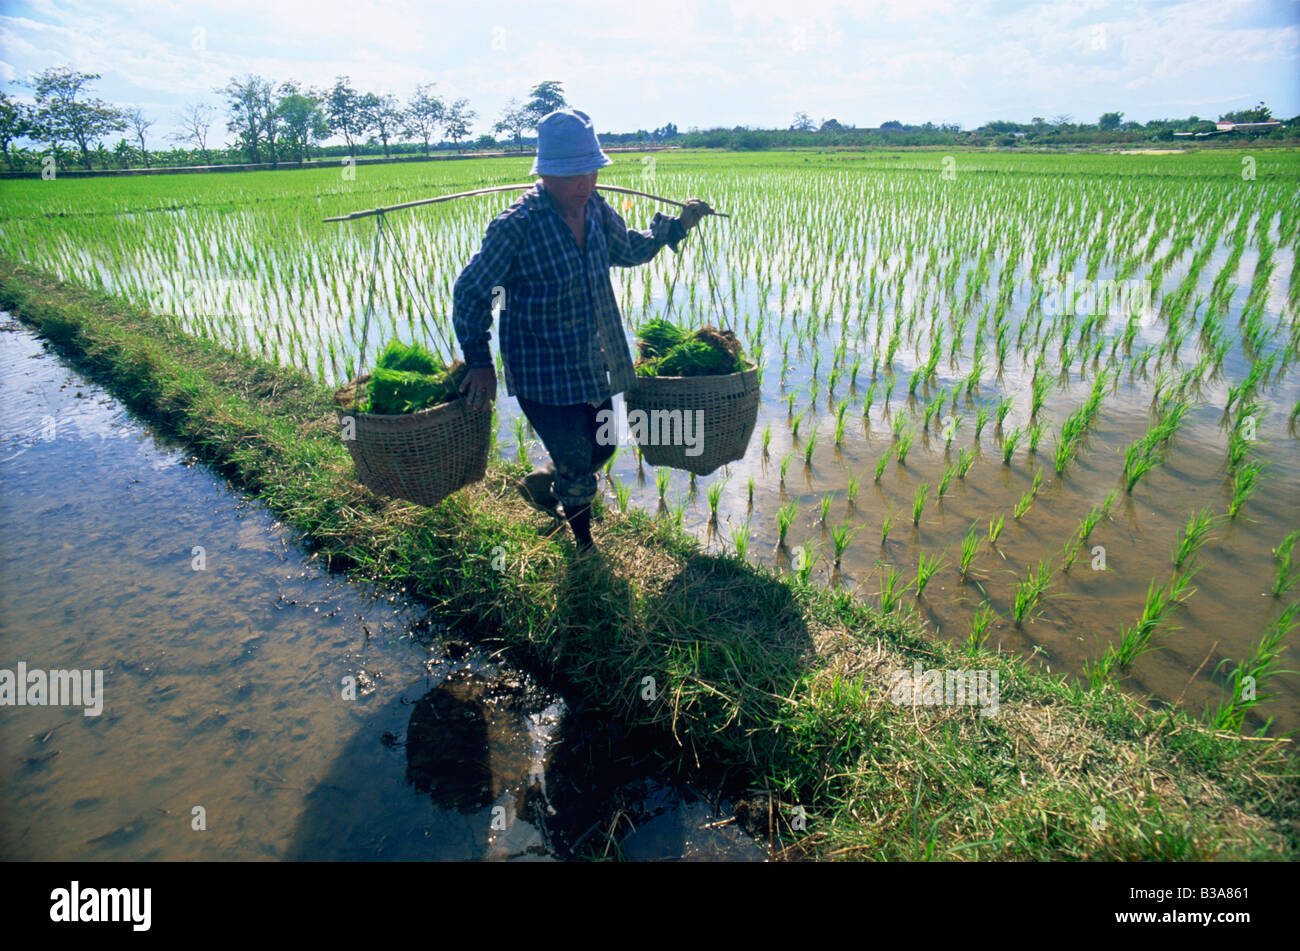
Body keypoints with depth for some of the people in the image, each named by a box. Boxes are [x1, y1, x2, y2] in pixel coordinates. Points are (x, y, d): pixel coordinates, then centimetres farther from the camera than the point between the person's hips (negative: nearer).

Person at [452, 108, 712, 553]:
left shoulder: (595, 209, 0)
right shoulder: (517, 225, -19)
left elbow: (630, 249, 21)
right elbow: (470, 291, -12)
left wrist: (677, 225, 12)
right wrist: (479, 362, -17)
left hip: (592, 361, 7)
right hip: (541, 370, -7)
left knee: (600, 448, 20)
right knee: (577, 472, 1)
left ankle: (538, 484, 49)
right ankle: (584, 549, 29)